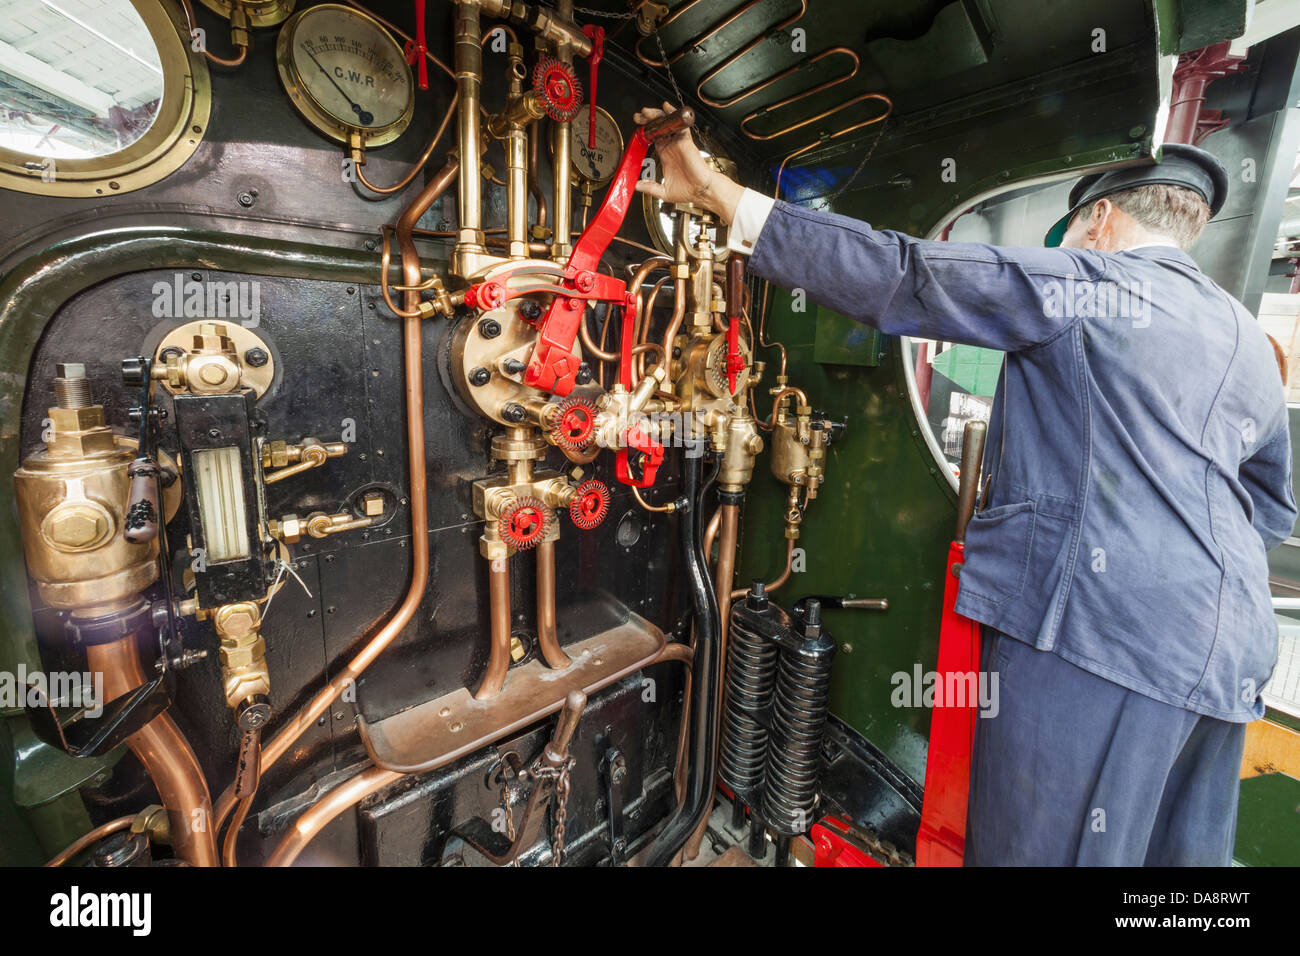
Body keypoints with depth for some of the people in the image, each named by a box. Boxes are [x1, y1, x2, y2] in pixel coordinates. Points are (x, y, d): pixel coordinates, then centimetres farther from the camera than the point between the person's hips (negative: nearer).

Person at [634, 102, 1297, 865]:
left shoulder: (1086, 287, -4)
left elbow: (893, 277, -14)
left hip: (1097, 628, -9)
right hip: (1225, 656, 9)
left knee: (1043, 846, 3)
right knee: (1183, 851, 20)